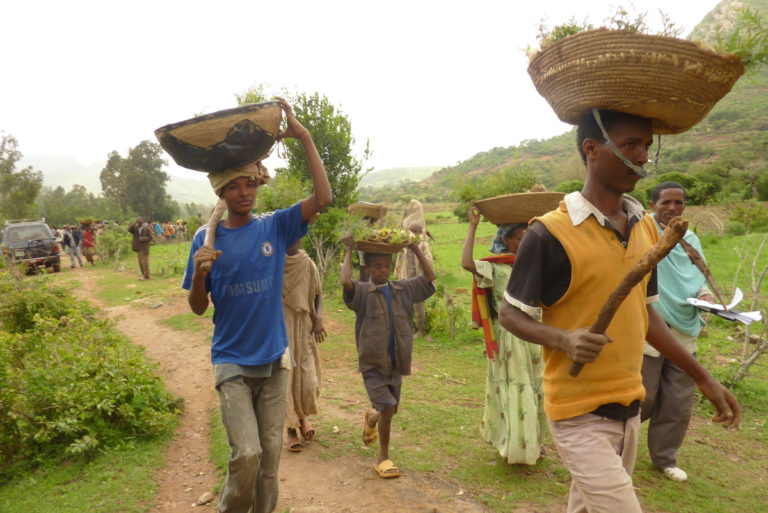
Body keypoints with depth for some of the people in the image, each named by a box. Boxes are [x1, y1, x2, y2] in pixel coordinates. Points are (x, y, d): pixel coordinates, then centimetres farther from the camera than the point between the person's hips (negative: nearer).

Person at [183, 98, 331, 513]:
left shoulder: (275, 227, -2)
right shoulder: (206, 239, -3)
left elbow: (323, 198, -15)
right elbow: (198, 308, -1)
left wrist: (304, 137, -17)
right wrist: (198, 273, -22)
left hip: (275, 358, 2)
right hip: (232, 362, -1)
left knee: (270, 455, 10)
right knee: (247, 454, -10)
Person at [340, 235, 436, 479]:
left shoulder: (403, 289, 4)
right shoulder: (362, 292, -9)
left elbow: (429, 276, 3)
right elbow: (346, 281, -29)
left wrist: (415, 247, 0)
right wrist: (349, 252, -18)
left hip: (397, 363, 5)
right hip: (372, 364, -5)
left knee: (388, 410, 17)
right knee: (387, 407, -14)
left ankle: (370, 419, 54)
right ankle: (383, 458, 7)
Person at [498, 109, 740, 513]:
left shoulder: (646, 227, 6)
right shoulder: (551, 233, -17)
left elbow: (643, 311, 15)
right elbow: (509, 313, -10)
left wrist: (701, 377, 16)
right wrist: (564, 339, -28)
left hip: (629, 406, 7)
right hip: (580, 414, -7)